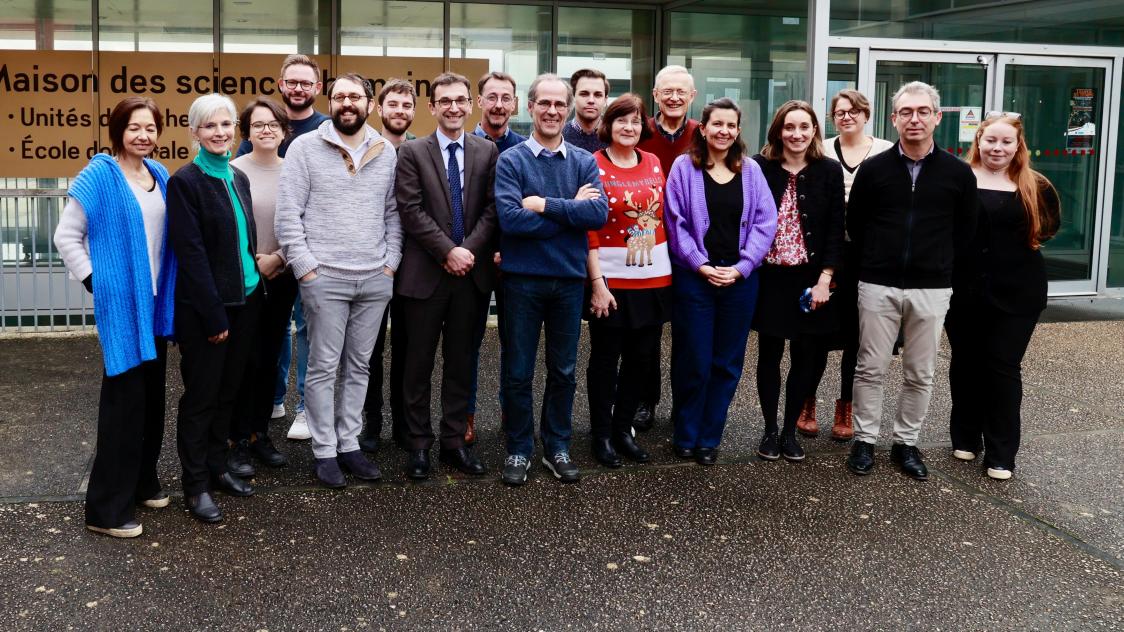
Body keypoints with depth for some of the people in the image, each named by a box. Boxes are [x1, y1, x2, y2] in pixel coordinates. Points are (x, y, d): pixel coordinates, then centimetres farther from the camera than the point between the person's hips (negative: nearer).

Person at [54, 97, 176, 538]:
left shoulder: (160, 175, 7)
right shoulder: (100, 175, -11)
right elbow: (66, 236, -8)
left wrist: (168, 288, 8)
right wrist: (94, 280, -11)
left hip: (155, 301, 7)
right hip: (120, 302, -7)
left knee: (151, 395, 14)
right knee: (124, 398, -5)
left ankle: (142, 482, 29)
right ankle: (107, 508, 2)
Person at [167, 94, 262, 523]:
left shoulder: (238, 178, 10)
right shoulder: (185, 182, -11)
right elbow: (191, 253, -15)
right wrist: (214, 315, -17)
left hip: (244, 299, 7)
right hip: (204, 307, -7)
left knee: (229, 391, 14)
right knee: (201, 396, 2)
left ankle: (216, 466, 27)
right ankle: (196, 486, 12)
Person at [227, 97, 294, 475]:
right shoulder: (233, 170, -7)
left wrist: (277, 259, -8)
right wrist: (250, 263, -10)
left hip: (281, 280, 4)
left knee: (269, 359, 11)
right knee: (244, 360, 0)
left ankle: (260, 434, 22)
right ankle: (238, 442, 10)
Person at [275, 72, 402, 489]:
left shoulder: (386, 152, 9)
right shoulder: (305, 147, -1)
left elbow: (393, 212, 13)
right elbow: (288, 213, -4)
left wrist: (391, 261, 3)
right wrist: (305, 266, -10)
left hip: (376, 279, 4)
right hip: (324, 278, -3)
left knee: (359, 366, 11)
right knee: (323, 367, 2)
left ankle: (349, 444, 21)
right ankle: (325, 451, 12)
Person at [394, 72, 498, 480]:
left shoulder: (487, 152, 6)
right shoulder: (412, 153, -1)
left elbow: (492, 209, 1)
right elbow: (411, 212, -8)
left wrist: (469, 250, -11)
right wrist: (448, 251, -14)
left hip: (471, 272, 2)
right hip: (425, 273, -2)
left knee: (460, 362, 10)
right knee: (419, 362, 5)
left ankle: (454, 442, 18)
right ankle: (419, 444, 15)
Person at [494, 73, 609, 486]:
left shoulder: (584, 162, 4)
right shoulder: (511, 161, -4)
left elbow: (599, 214, -11)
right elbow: (510, 218, -19)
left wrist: (545, 205, -16)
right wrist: (571, 210, -13)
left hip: (569, 279, 3)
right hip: (522, 278, -2)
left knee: (564, 372, 12)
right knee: (518, 373, 7)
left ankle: (557, 448, 26)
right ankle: (518, 450, 21)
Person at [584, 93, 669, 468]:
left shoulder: (653, 163, 8)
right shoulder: (593, 166, -8)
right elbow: (588, 230, -11)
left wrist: (668, 266, 8)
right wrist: (597, 283, -15)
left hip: (653, 278, 5)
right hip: (611, 279, -5)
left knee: (642, 356, 12)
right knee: (606, 359, 6)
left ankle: (623, 428, 27)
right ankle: (602, 435, 19)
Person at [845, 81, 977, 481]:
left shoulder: (958, 173, 0)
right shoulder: (874, 169, -1)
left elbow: (965, 230, 10)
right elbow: (854, 224, 8)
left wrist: (936, 264, 10)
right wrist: (878, 261, 9)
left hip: (931, 289, 1)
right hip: (878, 286, -1)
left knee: (920, 374, 8)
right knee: (871, 368, 5)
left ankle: (906, 443, 22)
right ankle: (865, 441, 17)